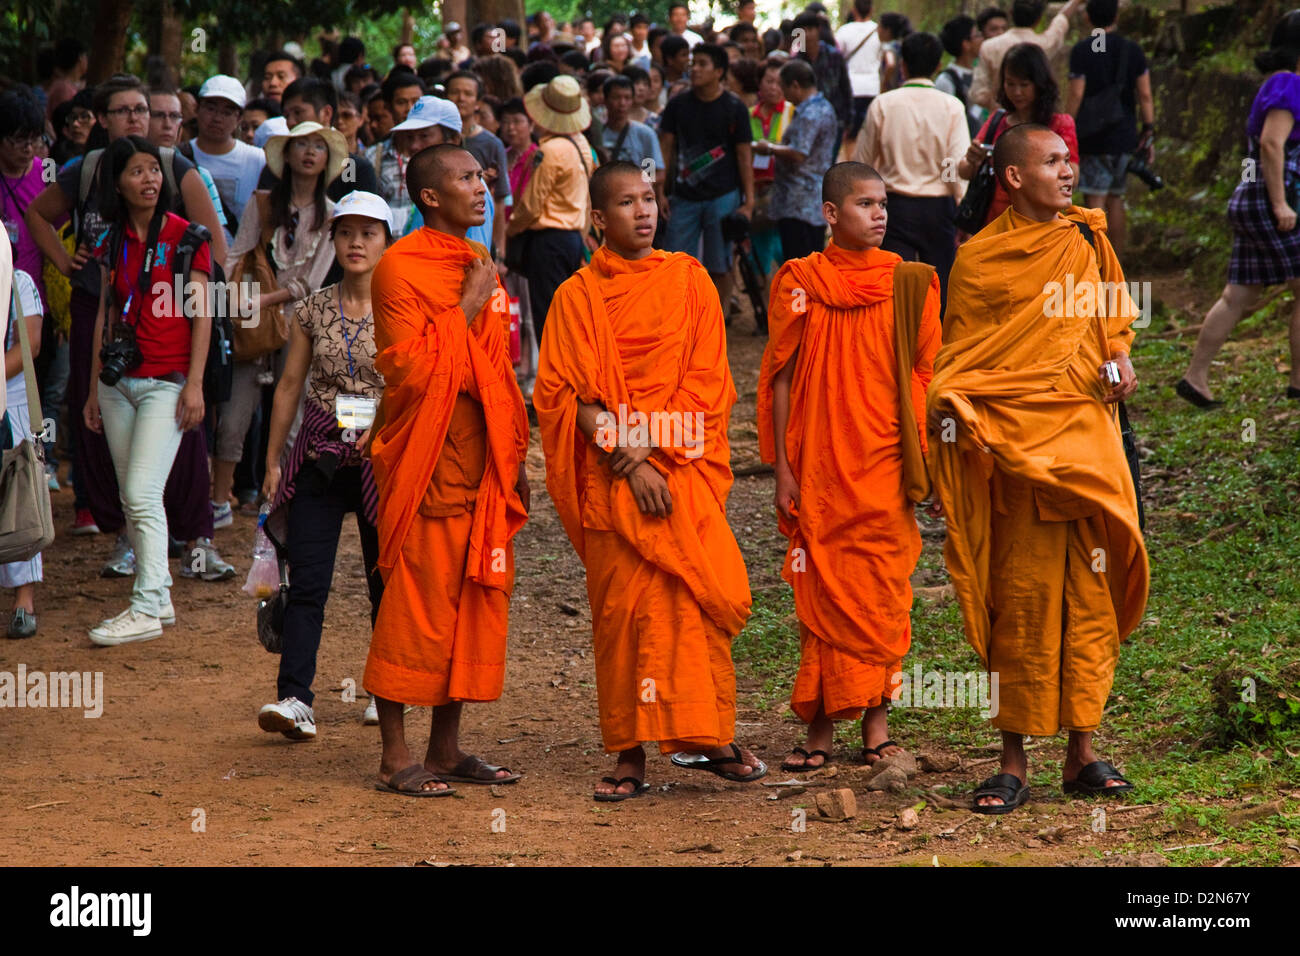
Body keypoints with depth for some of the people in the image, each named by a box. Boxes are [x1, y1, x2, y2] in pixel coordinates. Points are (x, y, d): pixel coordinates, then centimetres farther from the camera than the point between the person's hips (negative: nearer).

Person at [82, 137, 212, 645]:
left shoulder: (184, 236, -5)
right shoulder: (113, 242, 10)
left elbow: (201, 314, -6)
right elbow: (106, 315, 15)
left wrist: (194, 384, -11)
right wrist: (94, 388, 13)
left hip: (166, 382, -6)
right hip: (119, 381, 6)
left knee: (143, 494, -14)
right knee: (131, 500, 7)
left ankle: (145, 610, -11)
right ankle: (159, 598, 17)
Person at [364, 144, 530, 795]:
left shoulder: (480, 266, 16)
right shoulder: (401, 267, -9)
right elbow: (412, 367, -18)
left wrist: (514, 463, 18)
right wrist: (467, 306, -14)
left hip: (482, 468, 8)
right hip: (426, 466, -8)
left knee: (474, 605, 9)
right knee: (414, 608, -6)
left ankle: (446, 748, 16)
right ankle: (396, 758, -1)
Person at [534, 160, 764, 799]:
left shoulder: (688, 281, 9)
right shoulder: (579, 295, 6)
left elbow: (704, 380, 3)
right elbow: (574, 394, -1)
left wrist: (650, 448, -9)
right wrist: (629, 464, -12)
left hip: (684, 466, 1)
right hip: (611, 475, -1)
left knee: (696, 596, -10)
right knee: (623, 607, -5)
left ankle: (705, 737, -2)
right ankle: (631, 754, -1)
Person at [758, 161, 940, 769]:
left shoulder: (909, 284, 4)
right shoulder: (799, 284, 3)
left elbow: (923, 376, 5)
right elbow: (782, 378, 5)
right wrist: (782, 467, 1)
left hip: (885, 466, 0)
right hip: (818, 465, 0)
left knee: (881, 589, -1)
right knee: (820, 588, 1)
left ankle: (876, 717, 9)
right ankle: (821, 725, 7)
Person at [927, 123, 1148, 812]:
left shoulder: (1087, 239, 12)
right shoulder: (980, 259, 0)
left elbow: (1114, 315, 26)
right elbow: (958, 359, 2)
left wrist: (1120, 357, 6)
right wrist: (950, 413, -16)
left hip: (1087, 436, 4)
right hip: (1015, 442, -4)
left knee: (1091, 593, 3)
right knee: (1022, 599, -4)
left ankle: (1082, 754, 10)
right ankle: (1014, 764, 2)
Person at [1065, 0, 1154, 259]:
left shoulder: (1082, 51, -7)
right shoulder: (1133, 50, 5)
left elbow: (1076, 95, -11)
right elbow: (1145, 95, 2)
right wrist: (1149, 134, 7)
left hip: (1093, 140, -4)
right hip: (1125, 139, 4)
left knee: (1095, 202, -6)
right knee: (1116, 200, 15)